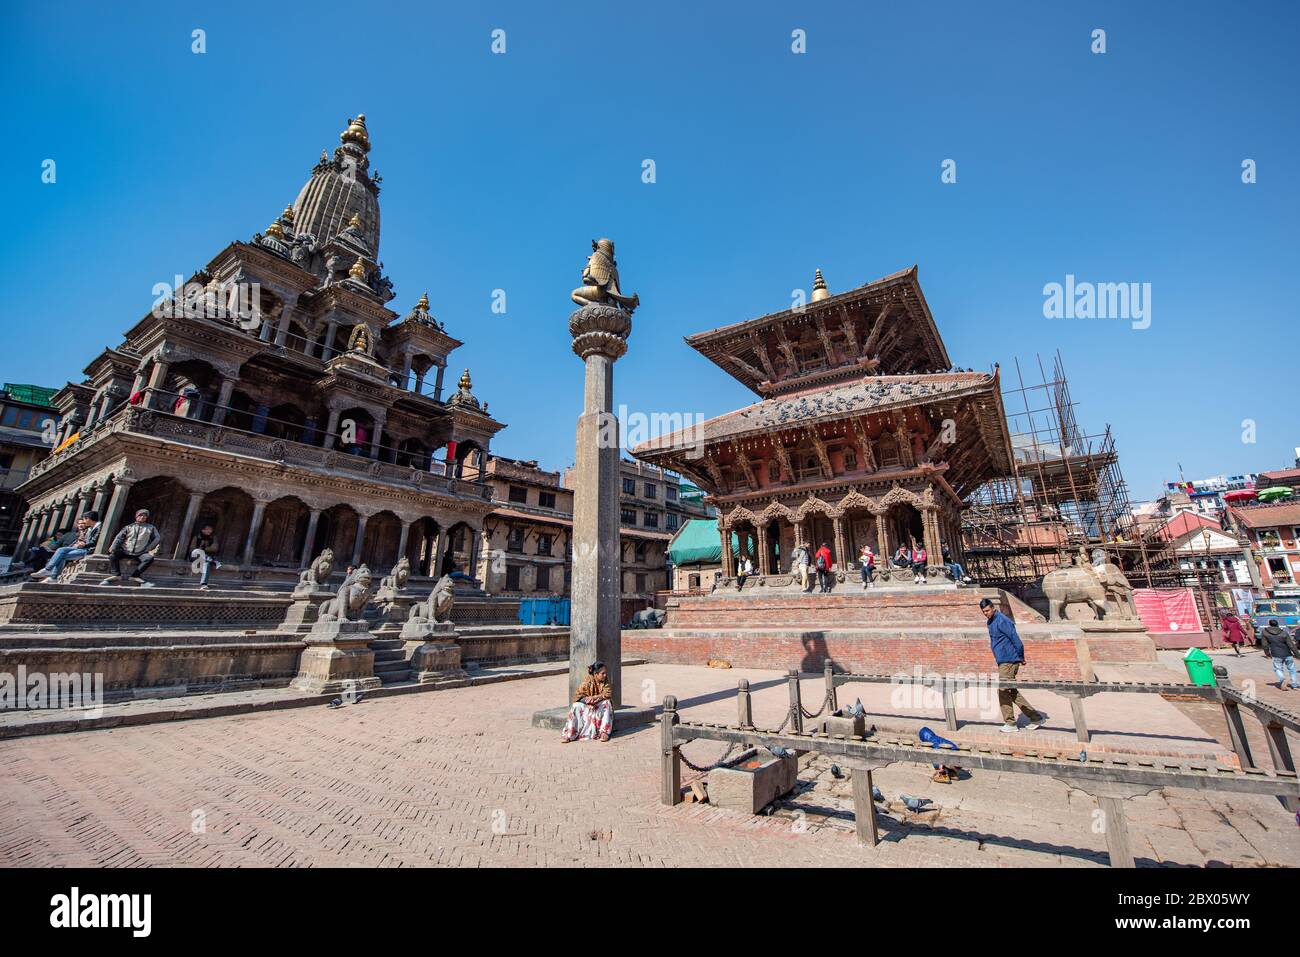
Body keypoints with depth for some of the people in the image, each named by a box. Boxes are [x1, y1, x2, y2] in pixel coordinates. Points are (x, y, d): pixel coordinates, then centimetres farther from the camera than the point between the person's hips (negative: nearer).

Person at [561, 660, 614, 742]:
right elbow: (578, 696, -15)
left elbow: (608, 694, -18)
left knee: (607, 703, -30)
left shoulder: (606, 680, -8)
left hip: (600, 705, 1)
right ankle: (569, 734, -22)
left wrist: (595, 697, -33)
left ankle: (604, 732, -31)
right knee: (576, 706, -27)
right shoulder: (587, 681, -14)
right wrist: (587, 700, -36)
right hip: (587, 705, -1)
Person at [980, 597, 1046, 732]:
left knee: (1003, 691, -4)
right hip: (1002, 662, 10)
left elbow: (1015, 639, -18)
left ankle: (1010, 723, 5)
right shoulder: (990, 622, 14)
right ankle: (1036, 717, 23)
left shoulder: (1002, 621, -17)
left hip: (1009, 661, -10)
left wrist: (1021, 657, -8)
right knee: (1012, 692, 14)